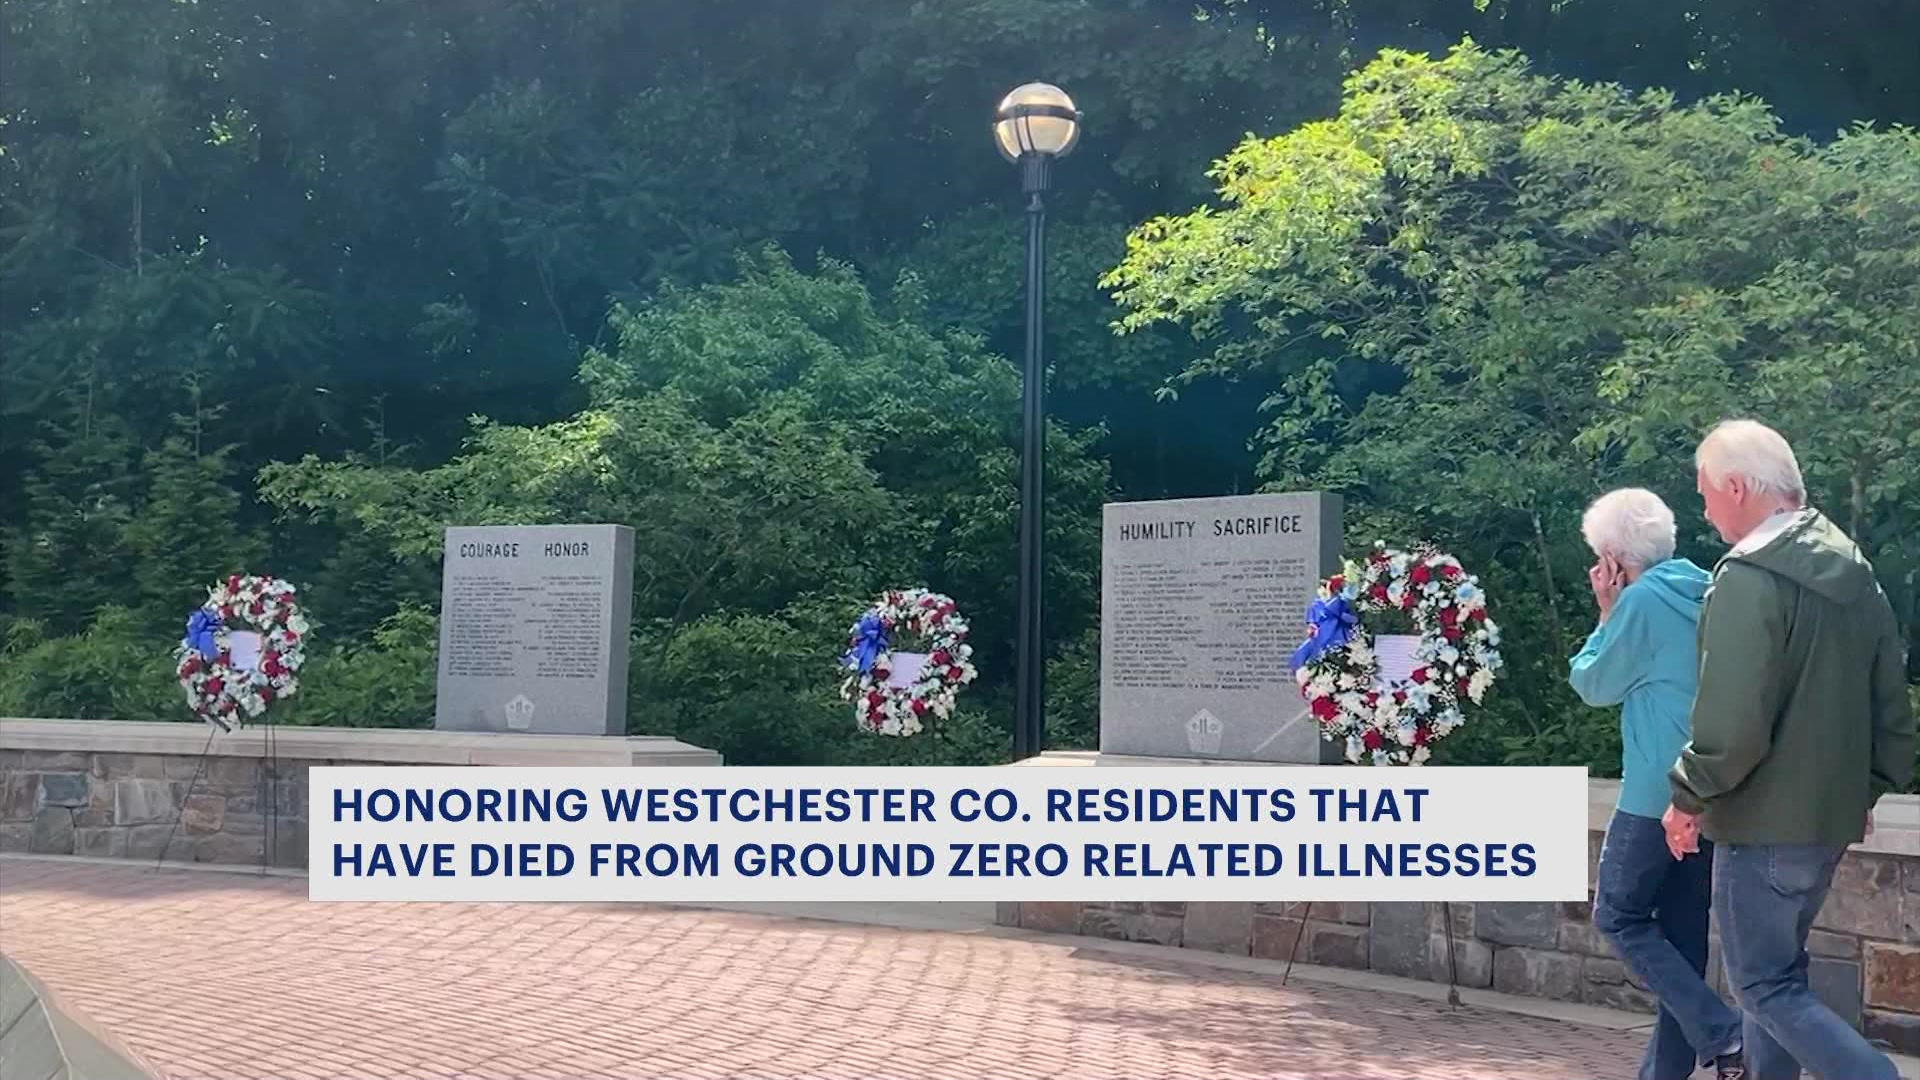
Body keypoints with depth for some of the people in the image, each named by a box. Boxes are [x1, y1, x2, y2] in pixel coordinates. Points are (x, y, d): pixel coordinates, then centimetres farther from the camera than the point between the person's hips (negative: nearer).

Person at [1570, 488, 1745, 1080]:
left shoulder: (1642, 600, -13)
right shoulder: (1706, 592, 11)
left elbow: (1594, 684, 0)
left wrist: (1606, 614, 4)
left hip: (1659, 793, -8)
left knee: (1618, 916, 5)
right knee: (1683, 931, 13)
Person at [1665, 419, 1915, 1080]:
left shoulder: (1749, 579, -19)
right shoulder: (1854, 572, 8)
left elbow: (1732, 722, -25)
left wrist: (1690, 797, -11)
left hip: (1764, 824, -9)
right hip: (1831, 818, 9)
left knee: (1766, 987, 2)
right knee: (1777, 970, 20)